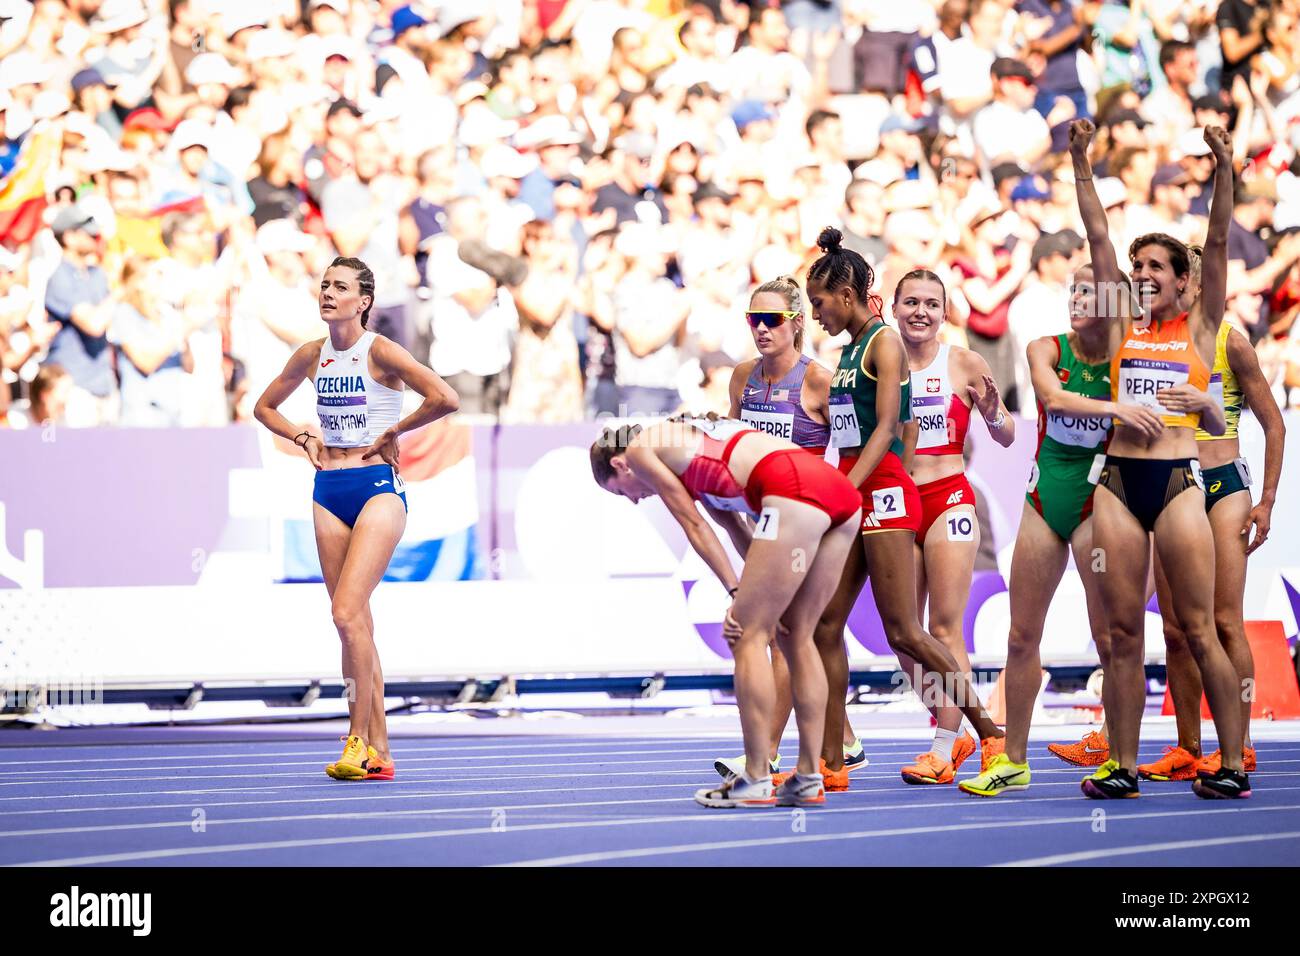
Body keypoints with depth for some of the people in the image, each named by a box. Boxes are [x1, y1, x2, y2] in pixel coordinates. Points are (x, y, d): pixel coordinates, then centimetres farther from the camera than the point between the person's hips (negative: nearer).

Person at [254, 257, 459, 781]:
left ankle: (358, 739, -10)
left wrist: (392, 432, -10)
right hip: (329, 492, 6)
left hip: (378, 488, -6)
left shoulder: (380, 352, -9)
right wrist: (304, 439, 8)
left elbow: (445, 398, -20)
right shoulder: (312, 356, 8)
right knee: (355, 623, 5)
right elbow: (264, 406, 24)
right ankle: (378, 752, 8)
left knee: (348, 614, -18)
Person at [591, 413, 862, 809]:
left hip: (795, 492, -8)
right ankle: (809, 779, 14)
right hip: (840, 488, 8)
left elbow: (695, 526, 9)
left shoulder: (640, 449, 13)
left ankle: (755, 781, -2)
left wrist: (737, 593, 8)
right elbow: (735, 526, 28)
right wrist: (761, 597, 19)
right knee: (796, 636, 15)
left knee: (749, 635, -1)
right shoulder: (685, 442, 35)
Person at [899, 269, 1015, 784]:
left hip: (949, 499, -4)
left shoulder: (964, 364, -1)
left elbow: (1006, 438, 3)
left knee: (946, 628, -7)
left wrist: (994, 413, -16)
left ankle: (943, 749, -6)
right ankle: (951, 733, 20)